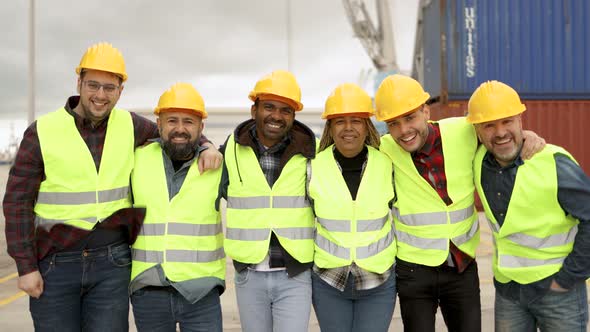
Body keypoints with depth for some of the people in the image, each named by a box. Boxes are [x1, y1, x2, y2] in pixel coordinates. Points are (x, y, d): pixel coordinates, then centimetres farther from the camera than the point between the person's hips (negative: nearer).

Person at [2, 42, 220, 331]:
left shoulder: (130, 126, 2)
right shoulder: (42, 132, -5)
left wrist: (207, 148, -6)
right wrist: (26, 266, -8)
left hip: (112, 263, 2)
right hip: (55, 262, -1)